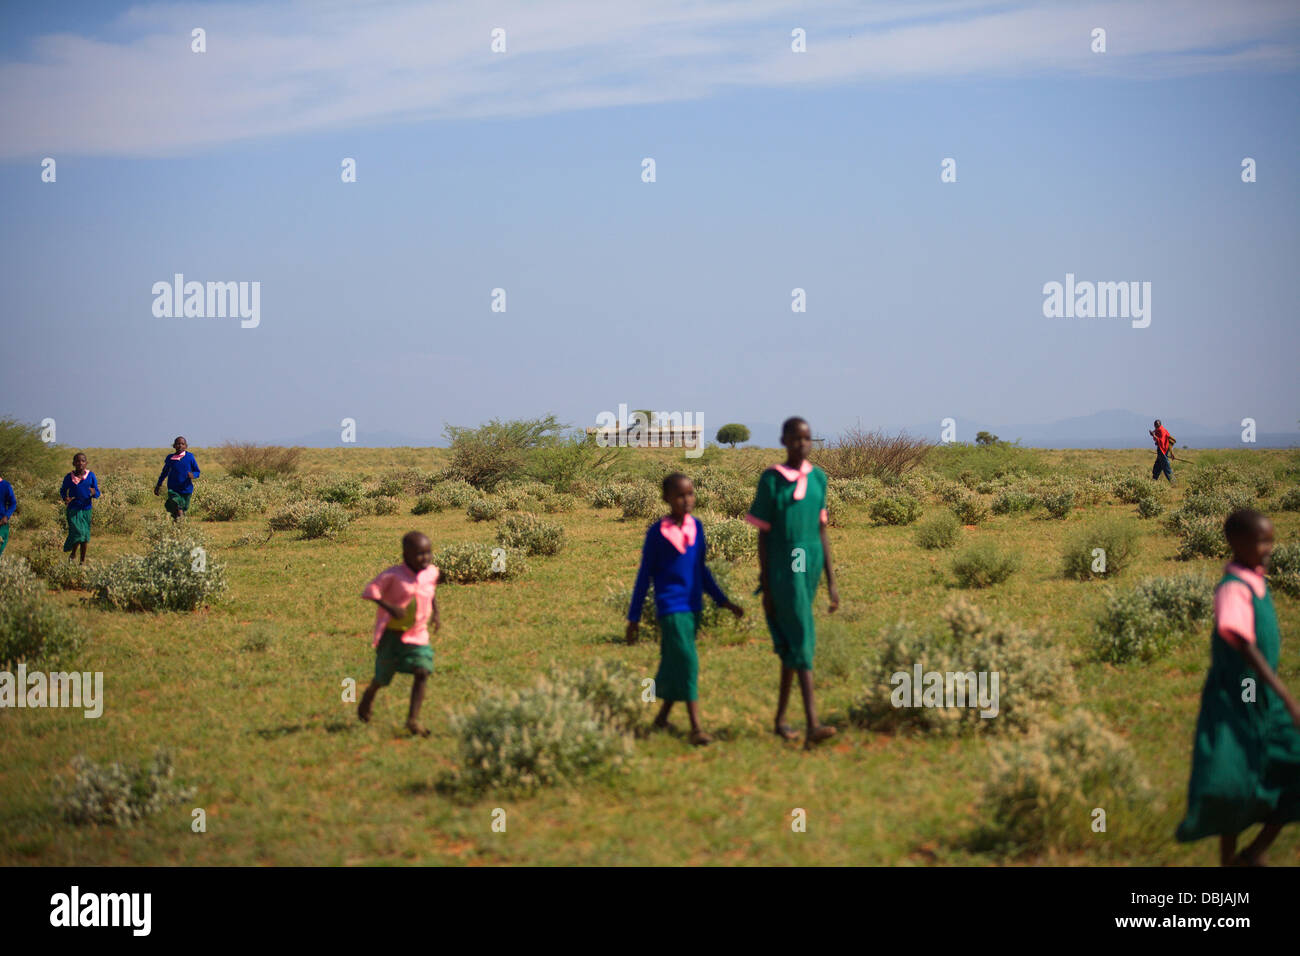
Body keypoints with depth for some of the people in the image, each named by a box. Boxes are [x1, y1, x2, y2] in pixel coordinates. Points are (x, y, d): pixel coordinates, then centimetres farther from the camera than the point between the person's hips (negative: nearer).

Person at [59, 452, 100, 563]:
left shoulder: (91, 476, -2)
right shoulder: (69, 477, -2)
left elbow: (97, 493, 2)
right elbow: (62, 491, 12)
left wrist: (94, 493, -22)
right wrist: (65, 499, -10)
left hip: (86, 509, 1)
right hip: (73, 509, -1)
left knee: (85, 534, 5)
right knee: (77, 532, -14)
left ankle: (83, 559, 19)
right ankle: (73, 553, 13)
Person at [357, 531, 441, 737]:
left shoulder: (431, 572, -1)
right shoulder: (395, 575, -18)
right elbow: (370, 590, -19)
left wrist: (435, 614, 12)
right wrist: (389, 606, -32)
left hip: (417, 634, 4)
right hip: (392, 633, -4)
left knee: (421, 672, -14)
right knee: (383, 677, 8)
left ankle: (413, 719, -9)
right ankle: (369, 696, 43)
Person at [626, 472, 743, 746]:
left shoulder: (696, 527, 5)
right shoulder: (657, 533, -9)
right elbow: (644, 576, -3)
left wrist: (723, 601, 18)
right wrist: (634, 618, -1)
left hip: (693, 608, 5)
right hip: (670, 608, -5)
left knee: (674, 663, 14)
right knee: (687, 661, -14)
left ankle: (663, 715, 32)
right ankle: (696, 728, -18)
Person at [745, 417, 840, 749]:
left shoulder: (818, 478, 8)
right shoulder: (770, 481, -6)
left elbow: (822, 531, 12)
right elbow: (763, 536, -4)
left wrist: (831, 581, 10)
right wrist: (765, 588, -5)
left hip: (812, 563, 5)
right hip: (783, 568, -5)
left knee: (791, 643, 12)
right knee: (802, 637, -14)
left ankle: (780, 719, 24)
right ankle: (812, 725, -22)